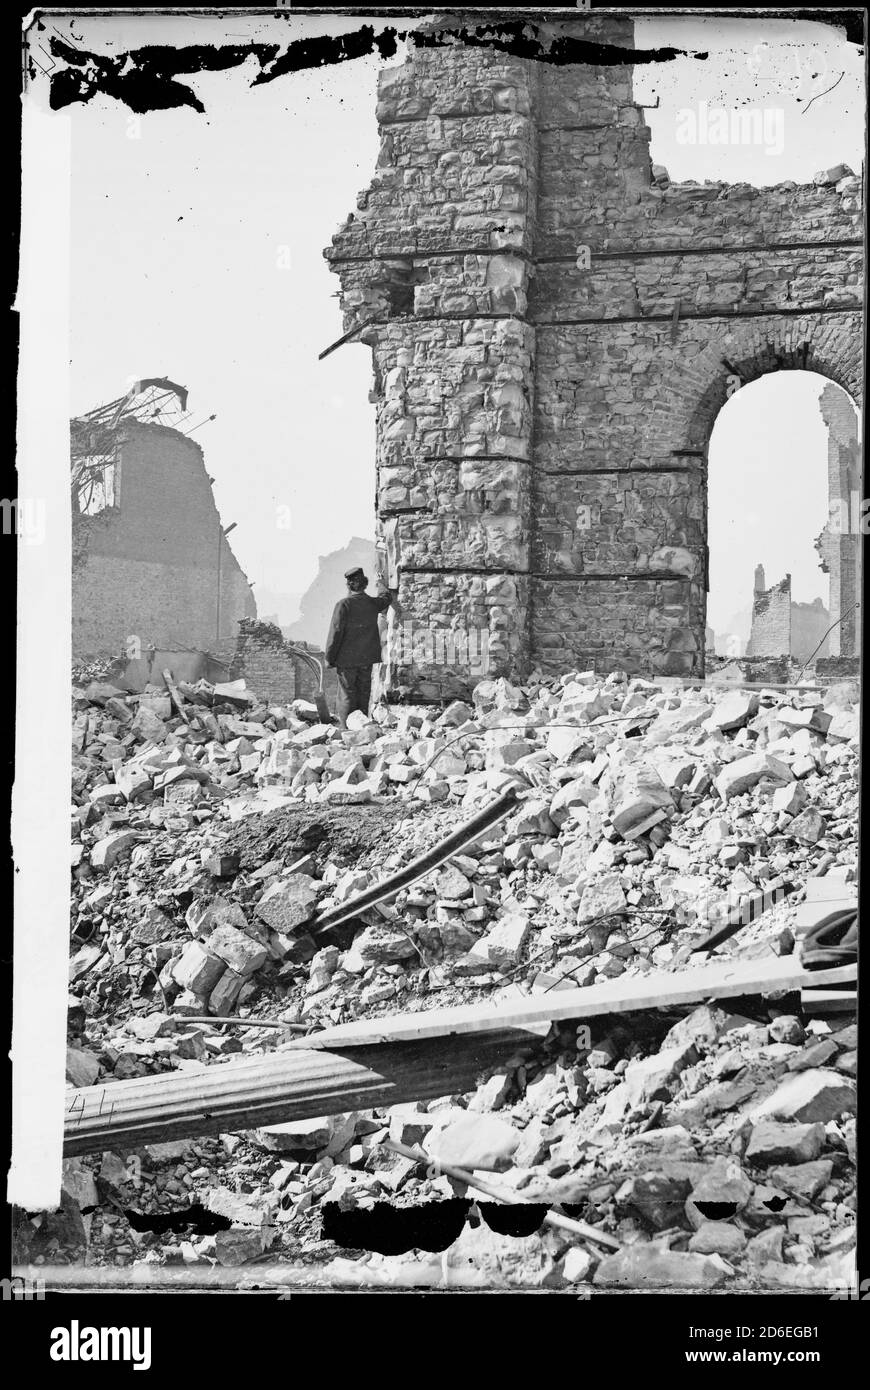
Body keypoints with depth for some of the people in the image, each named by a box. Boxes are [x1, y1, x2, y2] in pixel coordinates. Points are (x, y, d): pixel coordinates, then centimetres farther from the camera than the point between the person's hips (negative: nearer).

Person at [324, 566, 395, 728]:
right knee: (363, 695, 10)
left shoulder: (344, 604, -14)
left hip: (347, 658, -4)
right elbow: (388, 596, 25)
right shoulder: (373, 603, 1)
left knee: (347, 696, 0)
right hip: (366, 659, 4)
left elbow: (336, 632, -14)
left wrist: (329, 658, -6)